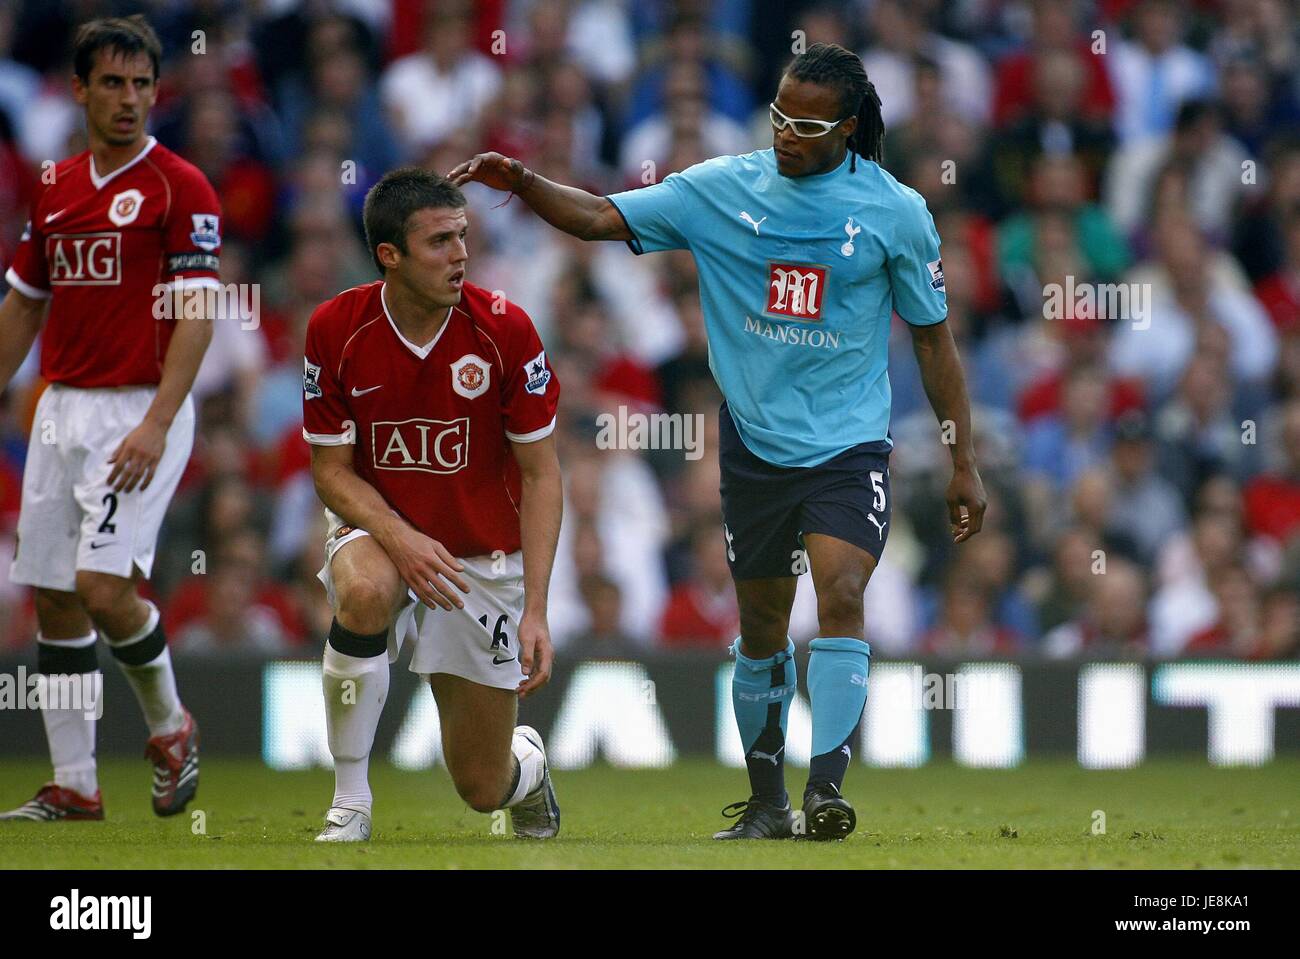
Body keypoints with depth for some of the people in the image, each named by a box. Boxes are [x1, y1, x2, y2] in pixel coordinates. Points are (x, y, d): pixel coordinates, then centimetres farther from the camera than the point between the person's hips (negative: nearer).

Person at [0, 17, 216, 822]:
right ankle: (74, 789, 11)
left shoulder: (180, 189, -7)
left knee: (104, 585, -17)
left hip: (141, 413, -7)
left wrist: (157, 423, -21)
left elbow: (196, 314, -13)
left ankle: (170, 726, 9)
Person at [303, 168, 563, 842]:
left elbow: (540, 475, -9)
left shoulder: (504, 330, -15)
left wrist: (535, 609, -17)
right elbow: (332, 470, -6)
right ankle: (349, 806, -22)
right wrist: (398, 538, -26)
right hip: (378, 536, 0)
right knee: (364, 591, -39)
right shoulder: (336, 329, -13)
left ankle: (528, 761, 43)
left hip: (485, 560, 0)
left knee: (483, 788, 1)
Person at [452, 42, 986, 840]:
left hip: (849, 446, -2)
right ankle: (766, 804, 23)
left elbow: (933, 337, 4)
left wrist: (964, 465, 5)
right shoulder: (721, 189, 0)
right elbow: (601, 218, -1)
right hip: (755, 444, 2)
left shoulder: (895, 211, -3)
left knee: (841, 594, -22)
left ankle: (827, 790, -26)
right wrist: (522, 184, -19)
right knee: (762, 625, 9)